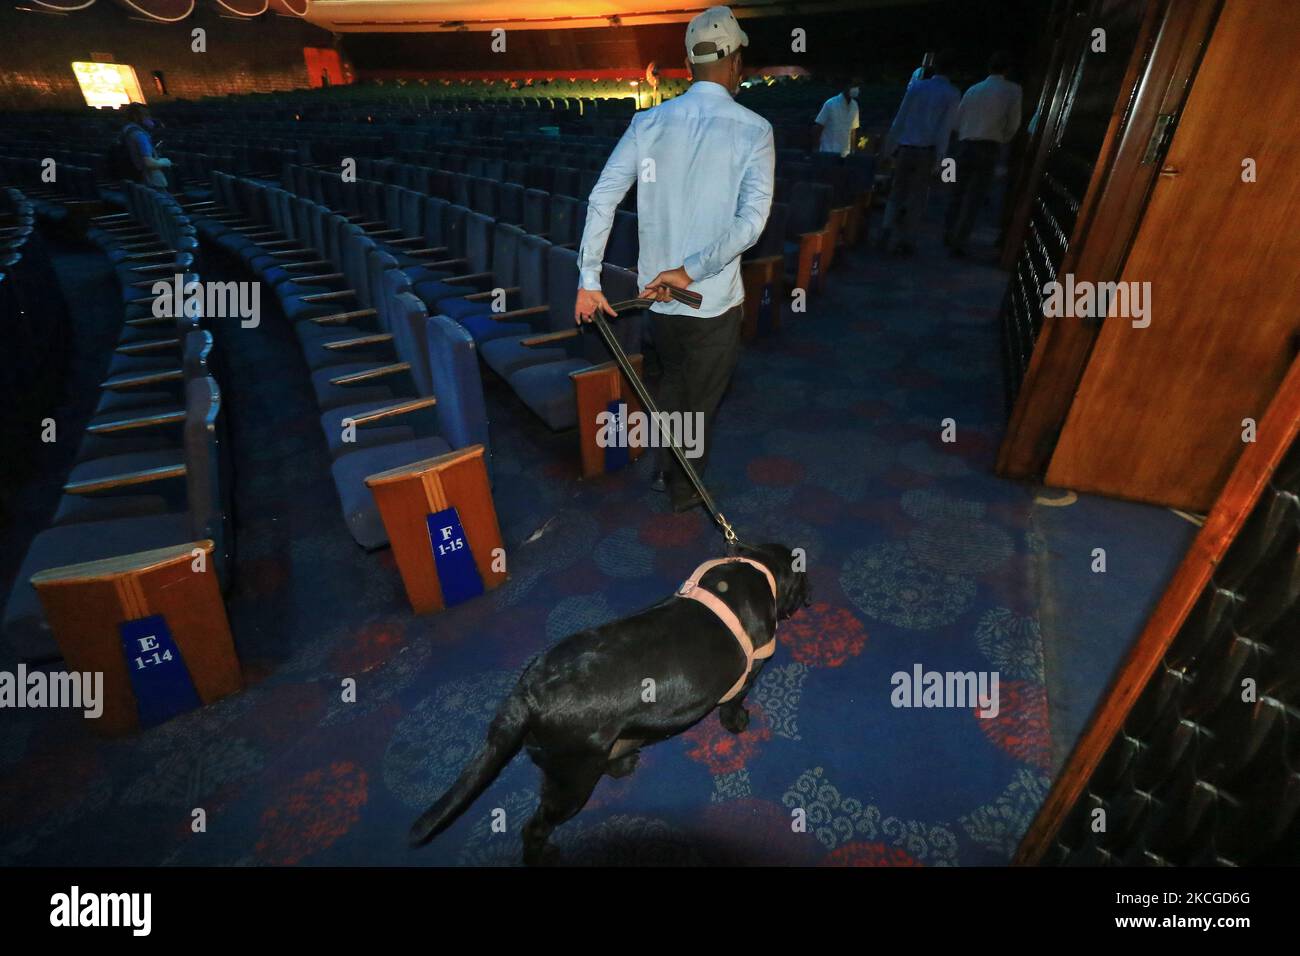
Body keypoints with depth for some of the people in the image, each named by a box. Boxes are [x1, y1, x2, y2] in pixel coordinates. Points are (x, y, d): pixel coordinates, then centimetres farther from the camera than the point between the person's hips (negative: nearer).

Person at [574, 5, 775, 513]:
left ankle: (663, 471, 41)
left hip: (657, 295, 4)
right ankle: (684, 490, 35)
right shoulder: (753, 129, -8)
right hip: (713, 300, -3)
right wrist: (690, 271, -20)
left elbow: (602, 198, -4)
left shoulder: (648, 122, 0)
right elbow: (752, 219, -20)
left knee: (673, 377, 28)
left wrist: (589, 280, -3)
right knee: (701, 399, 16)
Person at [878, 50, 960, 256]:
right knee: (918, 197, 7)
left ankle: (887, 230, -6)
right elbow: (945, 130, -4)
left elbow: (899, 119, 3)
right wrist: (938, 161, -2)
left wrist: (889, 147, 9)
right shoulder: (953, 94, 0)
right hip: (927, 152, -1)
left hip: (906, 149, 1)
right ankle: (906, 242, 4)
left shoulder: (917, 86, 4)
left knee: (897, 192, 13)